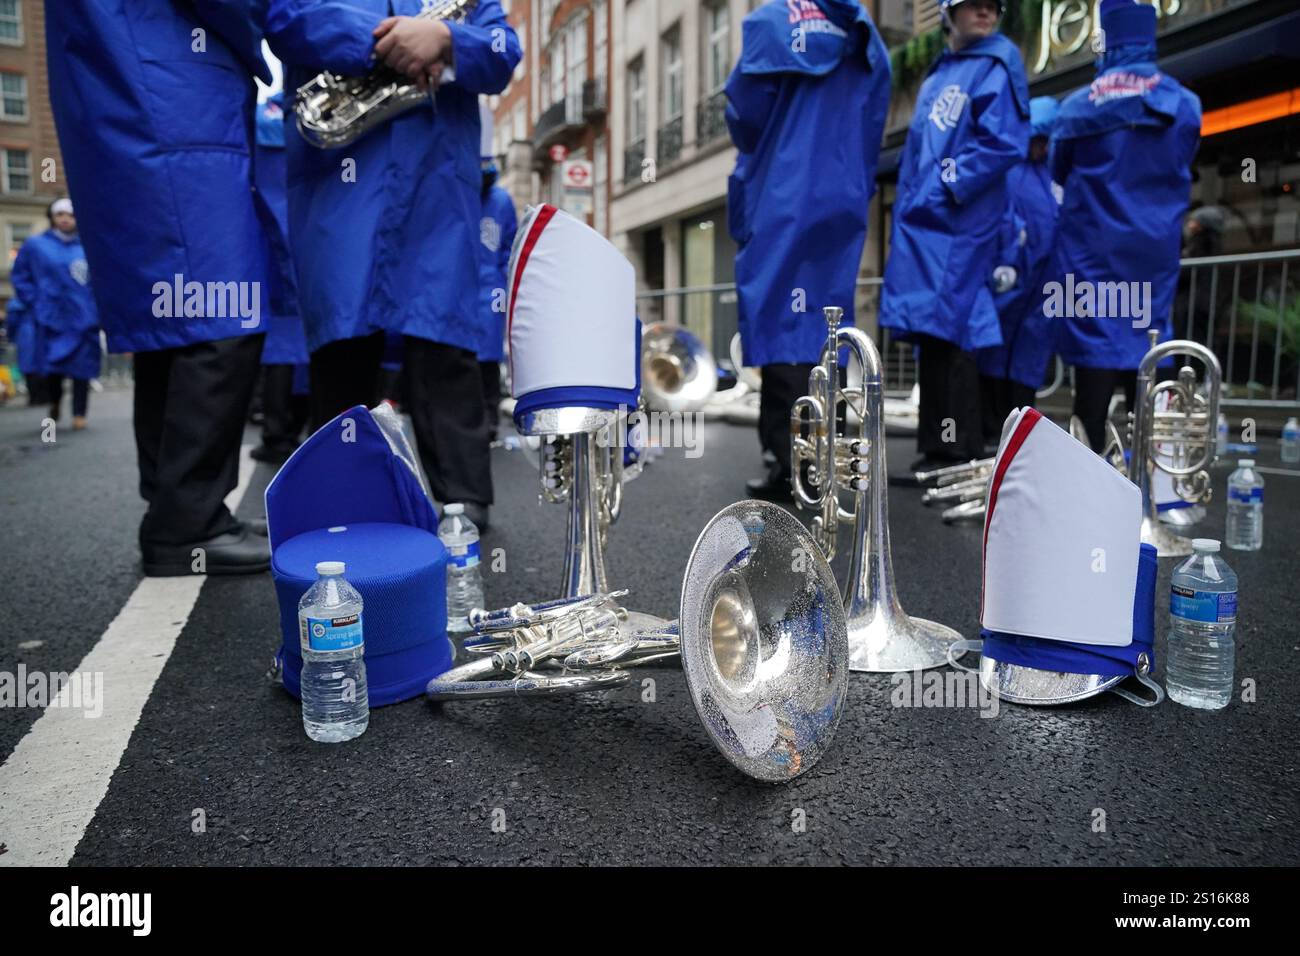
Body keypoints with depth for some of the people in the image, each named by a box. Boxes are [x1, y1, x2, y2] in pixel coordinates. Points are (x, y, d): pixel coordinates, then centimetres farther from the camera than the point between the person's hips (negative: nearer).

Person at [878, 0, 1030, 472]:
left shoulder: (999, 63, 0)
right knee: (930, 334, 9)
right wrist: (905, 208, 13)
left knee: (948, 333, -12)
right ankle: (936, 448, 17)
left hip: (959, 223, -8)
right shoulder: (937, 73, 22)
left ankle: (960, 454, -7)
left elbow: (1003, 143, -12)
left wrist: (946, 185, -14)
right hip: (921, 221, 8)